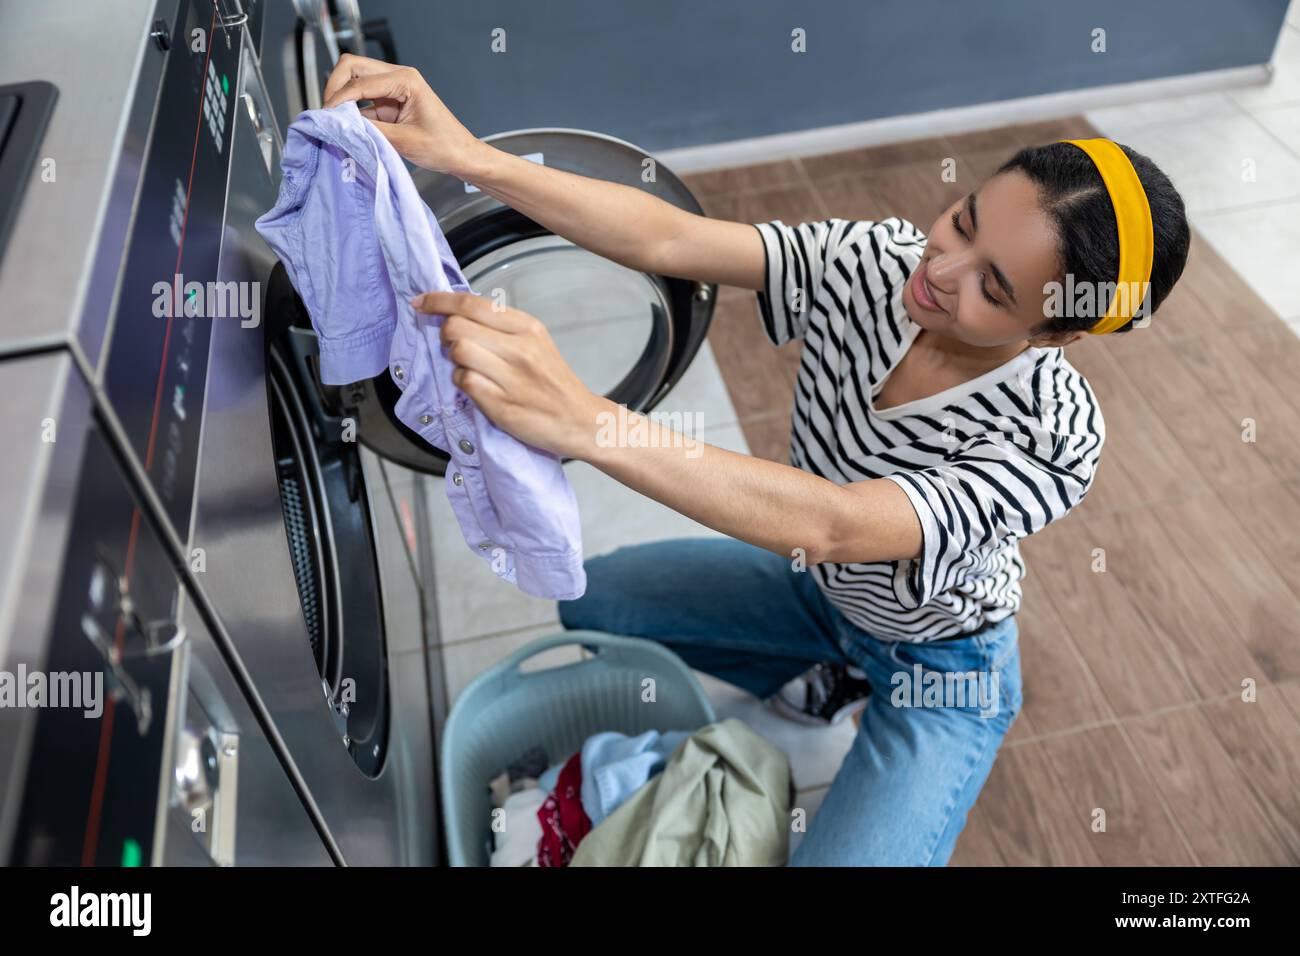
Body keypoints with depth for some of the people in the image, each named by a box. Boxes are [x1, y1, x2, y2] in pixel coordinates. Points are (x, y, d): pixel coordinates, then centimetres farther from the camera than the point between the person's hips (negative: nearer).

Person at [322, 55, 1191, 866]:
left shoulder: (1056, 437, -37)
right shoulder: (875, 262, -23)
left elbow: (833, 525, -50)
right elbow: (664, 239, -31)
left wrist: (584, 422, -61)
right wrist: (465, 155, -46)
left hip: (939, 665, -5)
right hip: (824, 588, 6)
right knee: (591, 599, 9)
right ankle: (824, 685, 18)